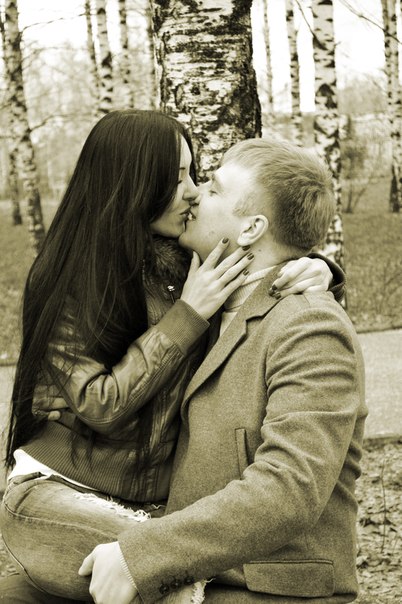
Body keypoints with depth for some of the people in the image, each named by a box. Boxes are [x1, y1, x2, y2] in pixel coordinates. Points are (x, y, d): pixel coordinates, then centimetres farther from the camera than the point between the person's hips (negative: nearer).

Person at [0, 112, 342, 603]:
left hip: (152, 502, 6)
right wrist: (187, 314, -17)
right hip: (60, 495, -6)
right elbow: (101, 406, -16)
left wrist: (313, 271, -10)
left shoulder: (183, 263, 4)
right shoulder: (68, 281, -10)